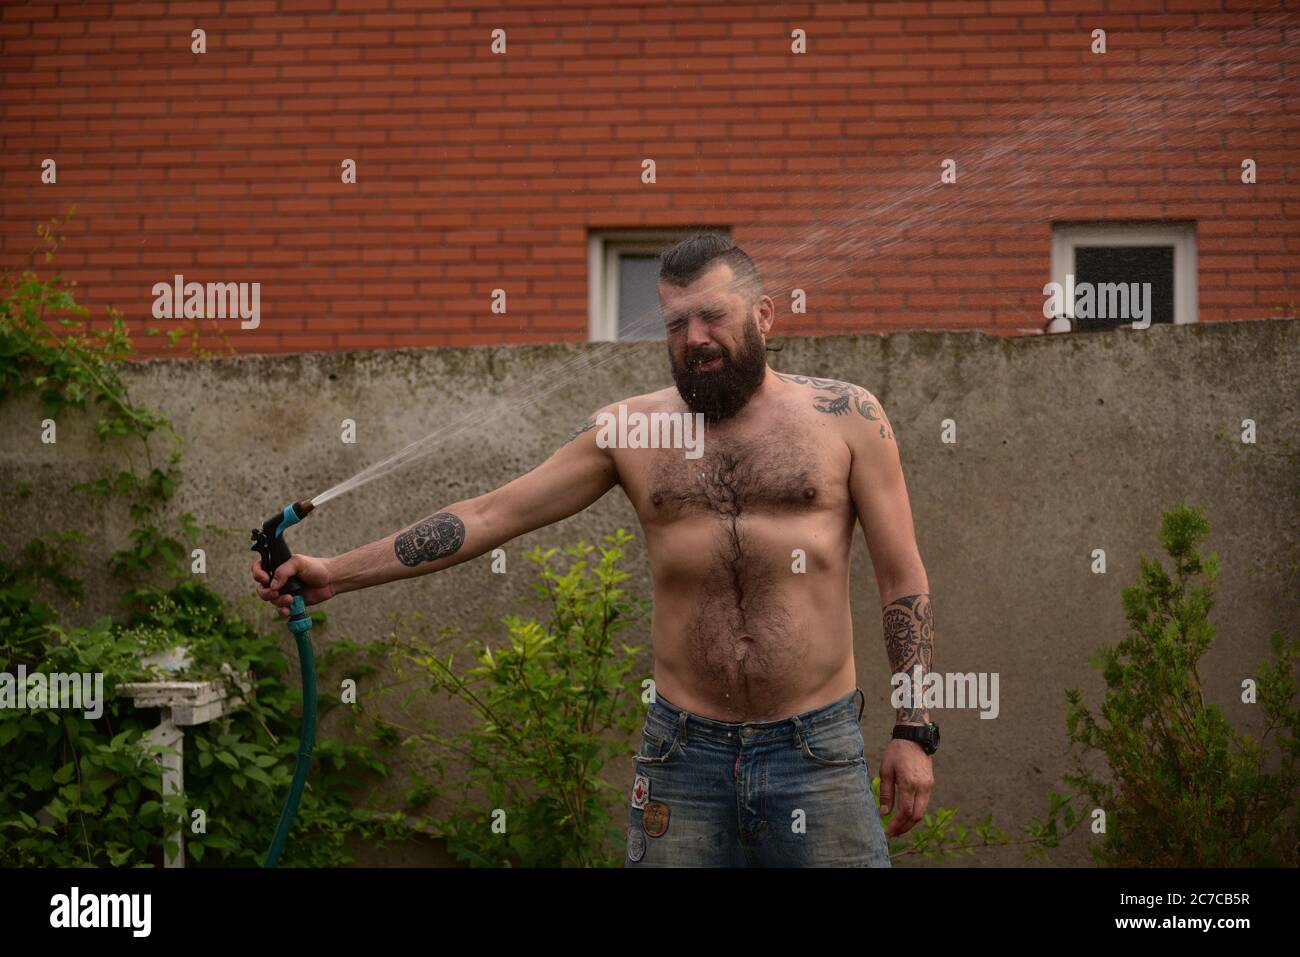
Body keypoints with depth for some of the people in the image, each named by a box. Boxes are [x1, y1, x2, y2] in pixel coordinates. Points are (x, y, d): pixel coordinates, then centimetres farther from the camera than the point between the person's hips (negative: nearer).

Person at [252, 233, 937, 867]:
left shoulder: (846, 418, 3)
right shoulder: (630, 430, 7)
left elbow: (901, 579, 4)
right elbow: (490, 514, 7)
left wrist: (912, 731, -3)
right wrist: (337, 573, 3)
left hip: (816, 753, -2)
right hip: (683, 752, 2)